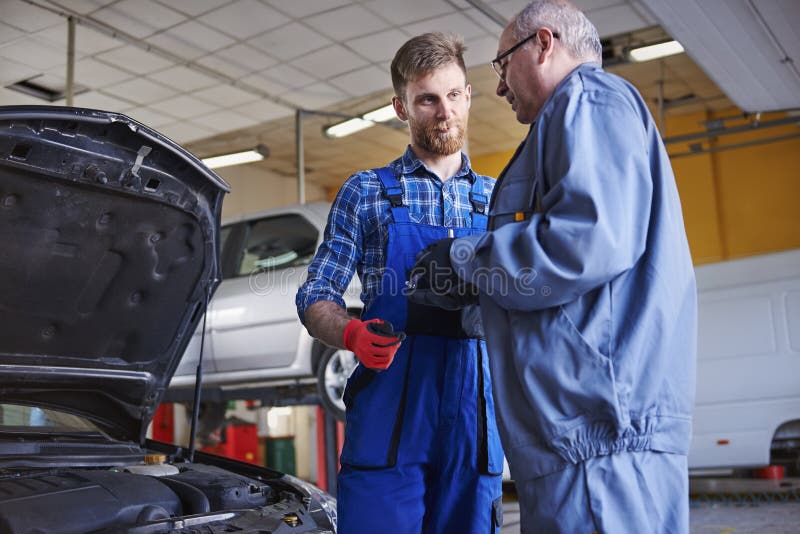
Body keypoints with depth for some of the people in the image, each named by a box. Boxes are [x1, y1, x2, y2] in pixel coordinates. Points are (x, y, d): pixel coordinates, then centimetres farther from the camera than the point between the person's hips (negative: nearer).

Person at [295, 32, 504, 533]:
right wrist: (354, 335, -15)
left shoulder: (496, 198, 15)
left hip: (476, 410, 3)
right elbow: (316, 298, 5)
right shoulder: (367, 192, 8)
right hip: (389, 402, -2)